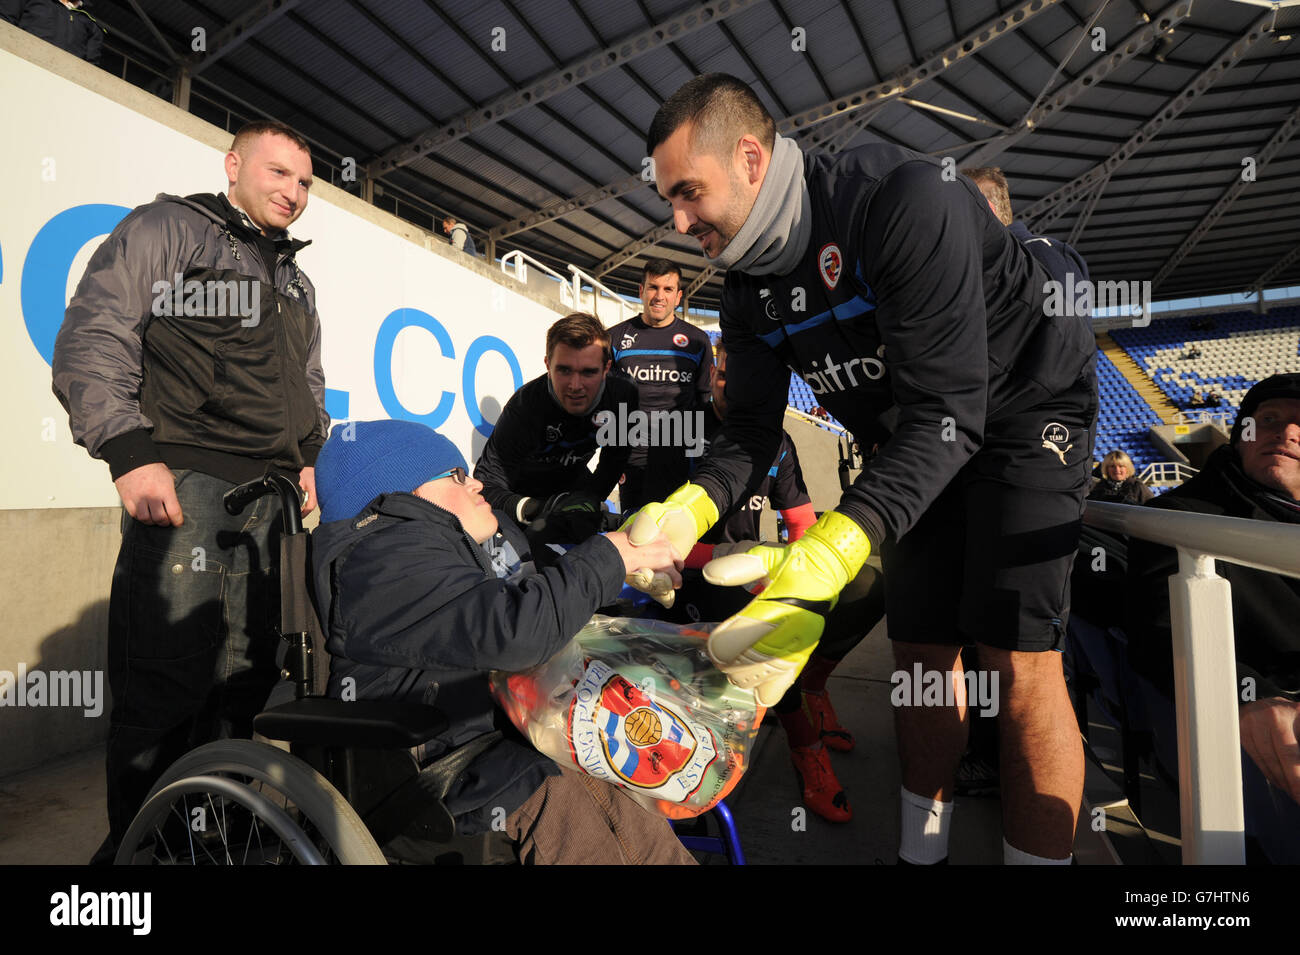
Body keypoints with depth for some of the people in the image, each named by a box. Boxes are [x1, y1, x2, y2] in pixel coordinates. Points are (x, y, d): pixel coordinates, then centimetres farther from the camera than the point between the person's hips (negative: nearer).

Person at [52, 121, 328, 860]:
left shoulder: (297, 283, 26)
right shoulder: (166, 228, 6)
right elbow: (91, 342, -4)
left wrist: (311, 456, 13)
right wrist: (130, 454, -15)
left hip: (273, 495, 6)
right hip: (185, 484, -6)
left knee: (248, 675, 8)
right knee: (166, 680, -6)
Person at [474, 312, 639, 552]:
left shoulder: (623, 395, -23)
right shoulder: (525, 406, -36)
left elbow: (615, 456, -3)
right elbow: (486, 486, -36)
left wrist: (591, 500, -12)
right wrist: (537, 509, -52)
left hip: (573, 478, 4)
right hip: (524, 487, -4)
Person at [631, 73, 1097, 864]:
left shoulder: (902, 199, -29)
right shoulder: (749, 284, -6)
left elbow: (949, 414, -35)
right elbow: (754, 430, -5)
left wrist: (827, 558, -46)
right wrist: (688, 510, -25)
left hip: (1023, 408, -5)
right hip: (920, 441, 6)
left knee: (1019, 659, -14)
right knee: (921, 651, 6)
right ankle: (923, 847, 22)